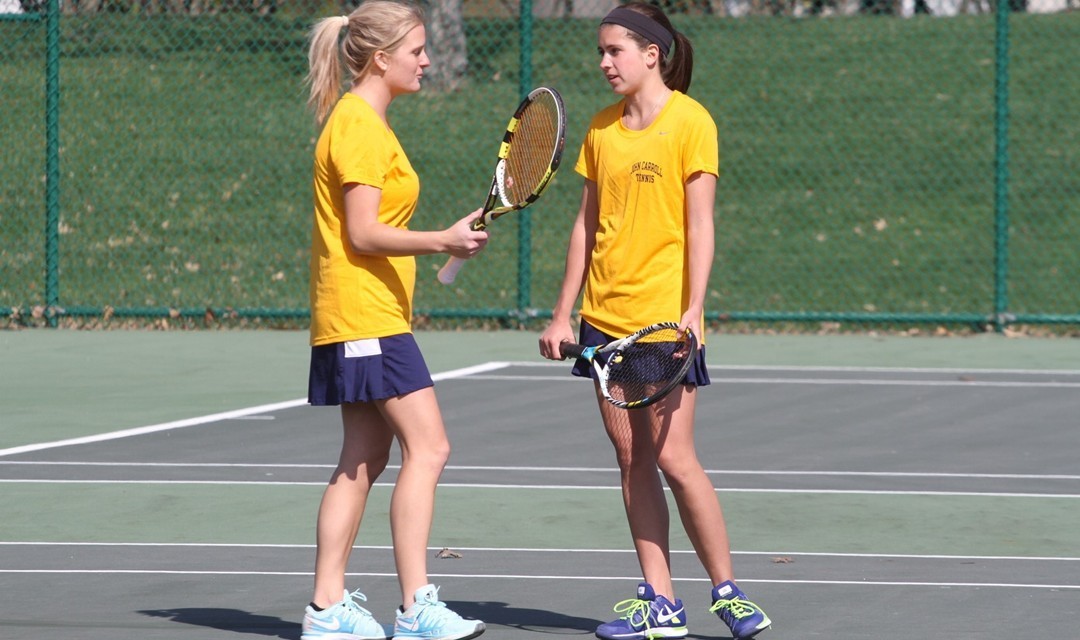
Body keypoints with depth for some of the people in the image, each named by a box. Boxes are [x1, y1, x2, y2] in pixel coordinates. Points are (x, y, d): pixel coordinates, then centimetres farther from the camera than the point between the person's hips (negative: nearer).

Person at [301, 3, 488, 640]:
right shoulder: (359, 126, -14)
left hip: (370, 316, 11)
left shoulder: (366, 122, 17)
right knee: (428, 447, -13)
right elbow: (361, 233, -19)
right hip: (366, 316, -11)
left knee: (365, 458, 10)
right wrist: (441, 241, -28)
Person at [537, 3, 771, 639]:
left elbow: (700, 224, -10)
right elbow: (588, 224, 15)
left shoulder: (690, 122, -7)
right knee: (631, 456, 4)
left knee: (672, 456, -9)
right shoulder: (602, 128, 11)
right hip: (606, 318, 6)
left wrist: (693, 311, -18)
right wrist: (563, 314, 12)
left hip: (665, 319, -6)